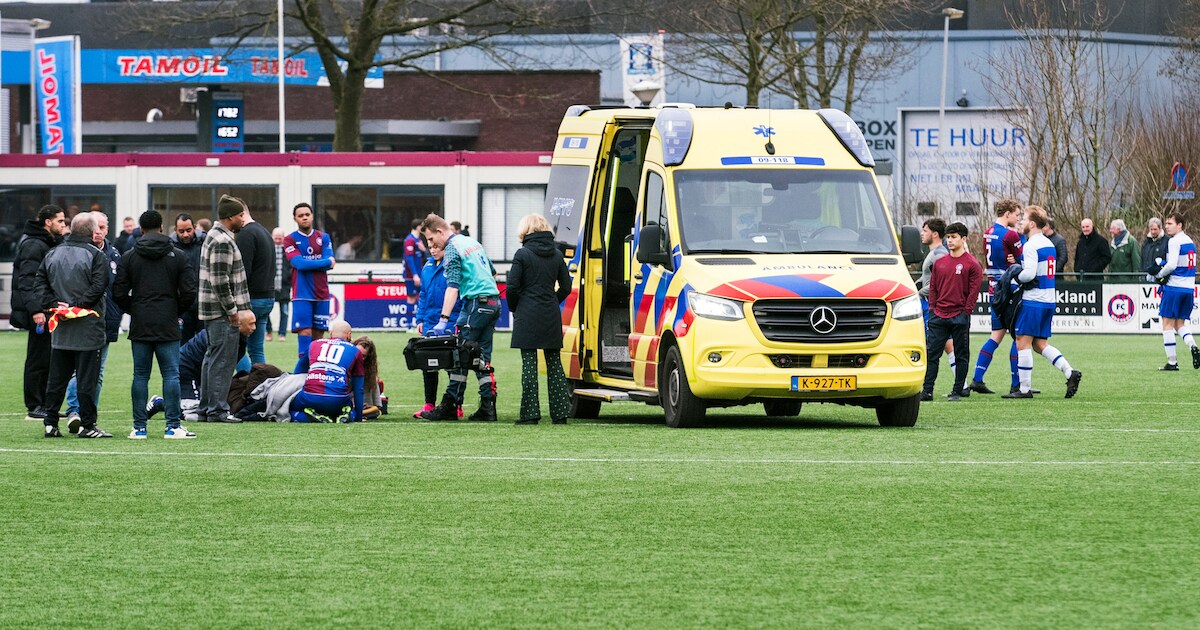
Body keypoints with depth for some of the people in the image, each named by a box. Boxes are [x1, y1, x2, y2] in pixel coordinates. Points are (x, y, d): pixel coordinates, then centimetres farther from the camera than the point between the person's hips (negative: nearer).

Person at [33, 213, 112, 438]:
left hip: (60, 330, 5)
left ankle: (50, 423, 9)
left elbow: (39, 284, 6)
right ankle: (87, 425, 0)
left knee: (57, 378, 10)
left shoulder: (53, 254, 9)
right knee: (87, 378, -1)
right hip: (88, 329, -5)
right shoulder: (96, 256, -9)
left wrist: (53, 304, 0)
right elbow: (97, 287, -18)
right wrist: (77, 306, -12)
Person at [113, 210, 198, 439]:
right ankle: (173, 426, -3)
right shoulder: (178, 256, 1)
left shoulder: (129, 257, 2)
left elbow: (119, 294, -1)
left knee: (140, 375, 5)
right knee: (171, 374, 1)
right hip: (168, 326, -1)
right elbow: (189, 292, -2)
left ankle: (139, 427, 4)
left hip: (140, 326, 1)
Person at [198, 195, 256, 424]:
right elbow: (220, 281, -22)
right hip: (221, 311, -11)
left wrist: (238, 310, 23)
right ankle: (217, 410, -6)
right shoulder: (223, 242, -17)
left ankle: (205, 409, 19)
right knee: (223, 360, -7)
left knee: (213, 358, 15)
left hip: (210, 310, 11)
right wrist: (233, 312, -16)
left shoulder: (214, 236, 17)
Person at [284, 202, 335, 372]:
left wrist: (307, 264, -10)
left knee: (318, 334, 4)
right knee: (304, 333, -12)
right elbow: (299, 263, -13)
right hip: (302, 295, -4)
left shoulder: (323, 238, 11)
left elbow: (330, 262, -2)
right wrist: (326, 262, -6)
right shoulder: (290, 240, 2)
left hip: (321, 294, 4)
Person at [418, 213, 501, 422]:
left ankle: (450, 407, -4)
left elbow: (452, 287, -21)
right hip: (494, 302, 9)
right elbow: (493, 272, 25)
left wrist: (443, 320, -27)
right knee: (482, 357, 9)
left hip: (476, 303, -9)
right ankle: (488, 408, 4)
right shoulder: (472, 242, 17)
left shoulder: (452, 249, -10)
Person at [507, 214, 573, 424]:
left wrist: (514, 308, 6)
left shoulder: (522, 255, -8)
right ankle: (560, 413, 9)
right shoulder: (556, 255, 6)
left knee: (529, 363, -2)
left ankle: (530, 413, -5)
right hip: (551, 317, 5)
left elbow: (512, 287, -9)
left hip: (527, 317, -5)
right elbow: (566, 287, 9)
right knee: (554, 363, 10)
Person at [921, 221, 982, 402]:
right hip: (938, 316, 4)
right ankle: (927, 390, 1)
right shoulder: (939, 263, 11)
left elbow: (974, 290, -5)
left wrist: (965, 312, -9)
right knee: (931, 353, 0)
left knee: (961, 355, 2)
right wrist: (932, 308, 5)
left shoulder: (972, 264, -3)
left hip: (959, 317, -4)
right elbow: (933, 287, 15)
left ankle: (958, 391, 7)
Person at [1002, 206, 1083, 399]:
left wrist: (1015, 276, -4)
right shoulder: (1048, 244, 14)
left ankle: (1024, 389, -2)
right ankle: (1070, 372, 0)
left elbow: (1029, 274, -23)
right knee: (1039, 344, 14)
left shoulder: (1031, 246, -14)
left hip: (1033, 301, -9)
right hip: (1049, 301, 9)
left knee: (1023, 343, -2)